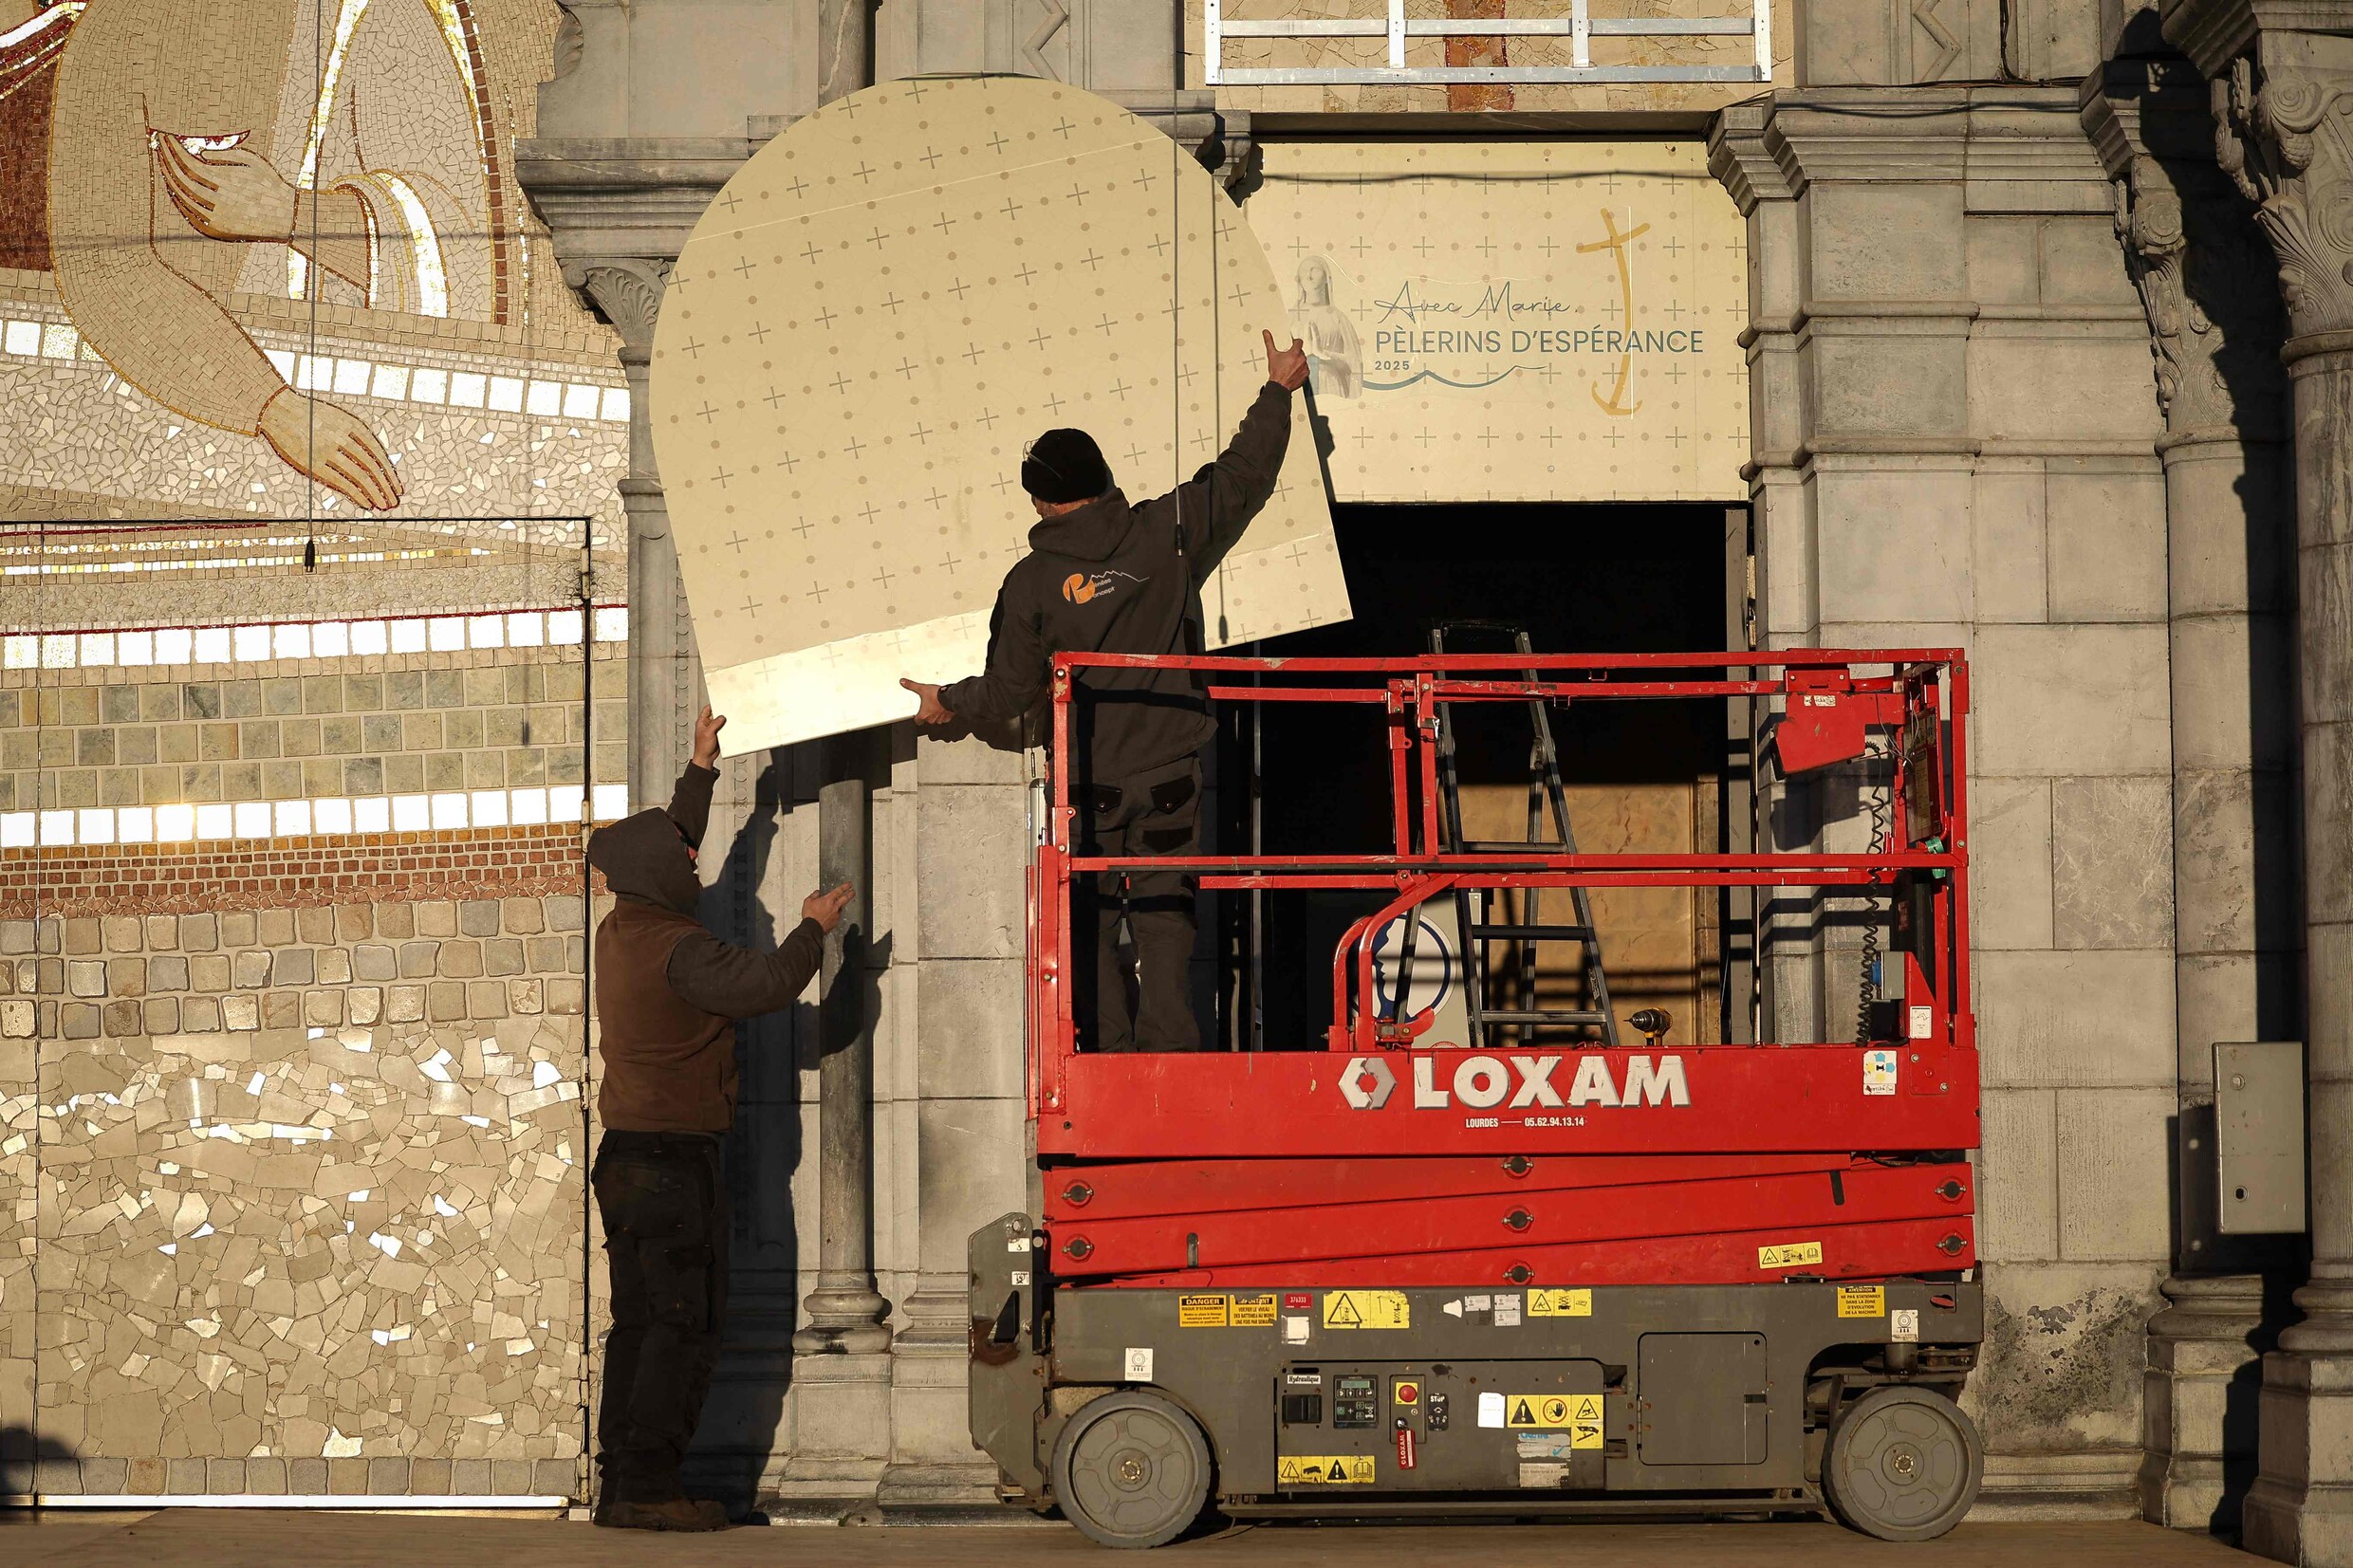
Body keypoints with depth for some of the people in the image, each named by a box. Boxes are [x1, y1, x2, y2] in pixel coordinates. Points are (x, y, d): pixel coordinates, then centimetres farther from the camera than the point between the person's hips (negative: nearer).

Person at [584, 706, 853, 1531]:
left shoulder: (621, 932, 12)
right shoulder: (677, 949, -16)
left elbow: (671, 842, 27)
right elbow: (768, 984, -19)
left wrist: (702, 767, 31)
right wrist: (813, 929, -2)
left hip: (629, 1154, 9)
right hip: (674, 1160, -9)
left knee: (639, 1322, 10)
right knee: (684, 1324, -7)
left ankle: (621, 1482, 10)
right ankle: (646, 1485, -10)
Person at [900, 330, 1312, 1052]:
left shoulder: (1032, 582, -7)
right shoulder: (1167, 533, -4)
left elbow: (1009, 691, 0)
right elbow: (1244, 475, 7)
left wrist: (947, 702, 21)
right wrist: (1277, 390, 21)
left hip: (1085, 784, -2)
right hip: (1170, 775, 2)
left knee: (1090, 927, 7)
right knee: (1164, 920, 4)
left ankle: (1110, 1051, 2)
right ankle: (1168, 1052, -4)